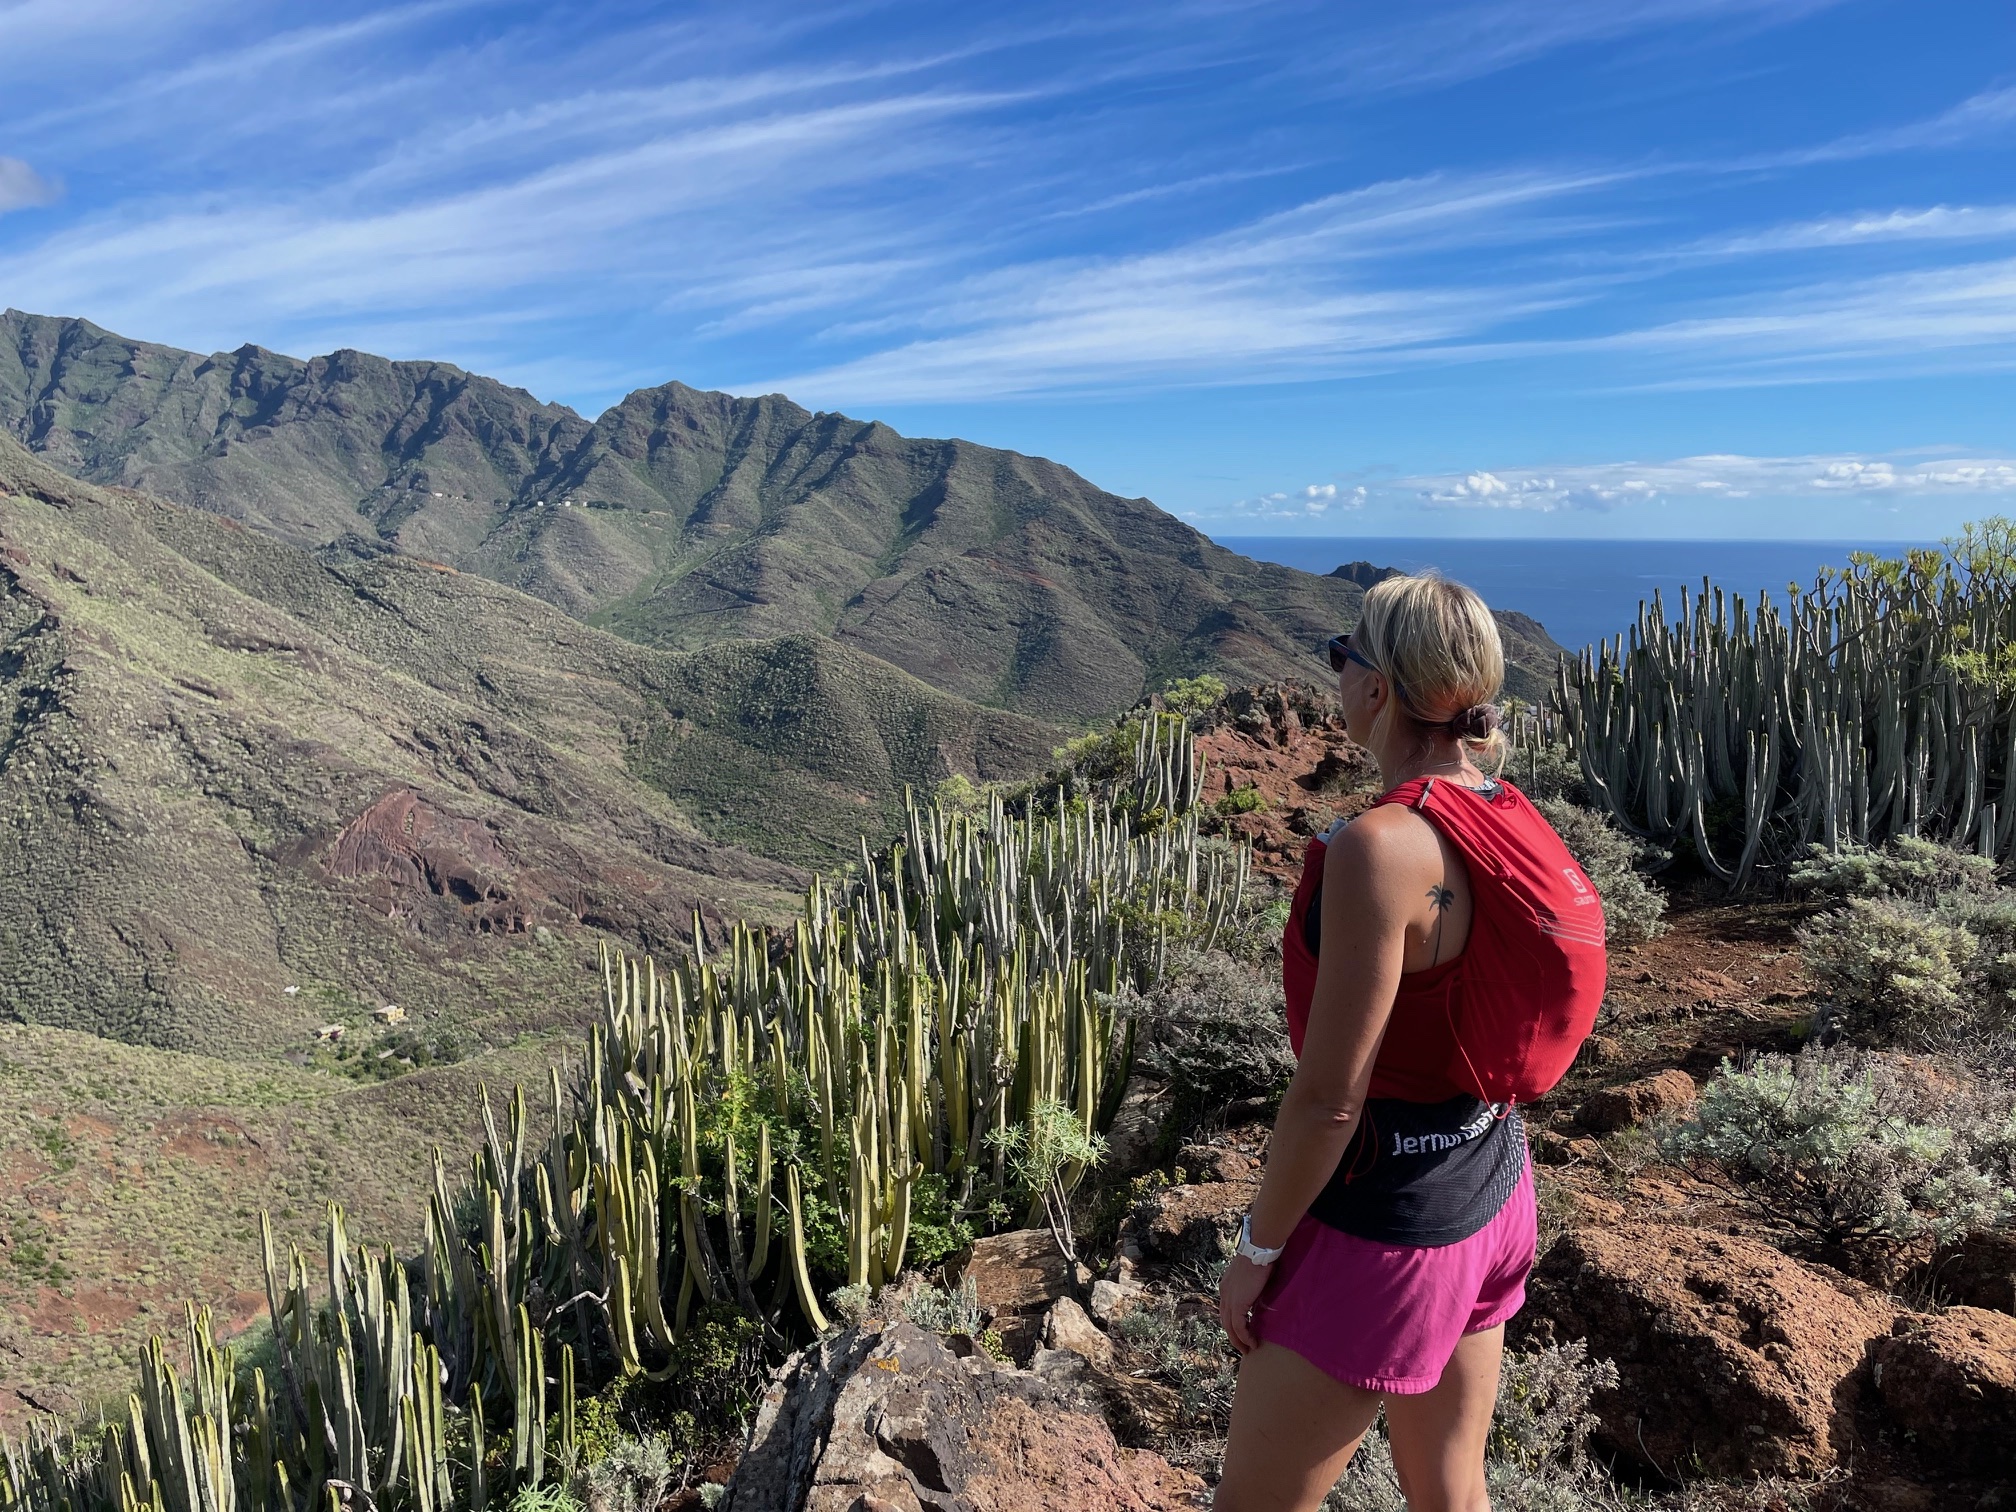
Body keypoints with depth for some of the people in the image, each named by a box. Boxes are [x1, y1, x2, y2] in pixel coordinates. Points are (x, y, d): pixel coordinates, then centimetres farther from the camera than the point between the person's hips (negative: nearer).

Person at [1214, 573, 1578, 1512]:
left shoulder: (1380, 848, -28)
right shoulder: (1513, 818, -2)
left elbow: (1329, 1099, -24)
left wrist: (1256, 1251, -10)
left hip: (1385, 1234, -8)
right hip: (1491, 1199, 8)